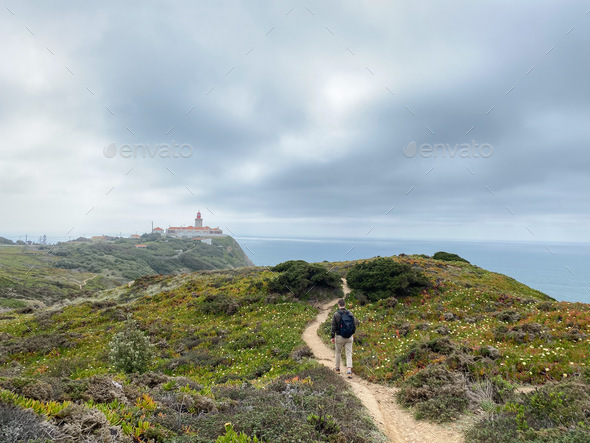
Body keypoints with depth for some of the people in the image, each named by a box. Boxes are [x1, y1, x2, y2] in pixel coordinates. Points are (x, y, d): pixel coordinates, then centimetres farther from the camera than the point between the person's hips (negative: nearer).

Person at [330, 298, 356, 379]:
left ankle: (337, 368, 33)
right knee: (349, 354, 4)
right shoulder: (350, 314, -1)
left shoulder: (336, 314, -11)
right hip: (349, 337, 2)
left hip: (339, 337, -2)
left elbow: (333, 327, -11)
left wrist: (332, 337, -3)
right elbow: (354, 325, 6)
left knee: (338, 352, 18)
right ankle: (349, 371, -10)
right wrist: (352, 334, 22)